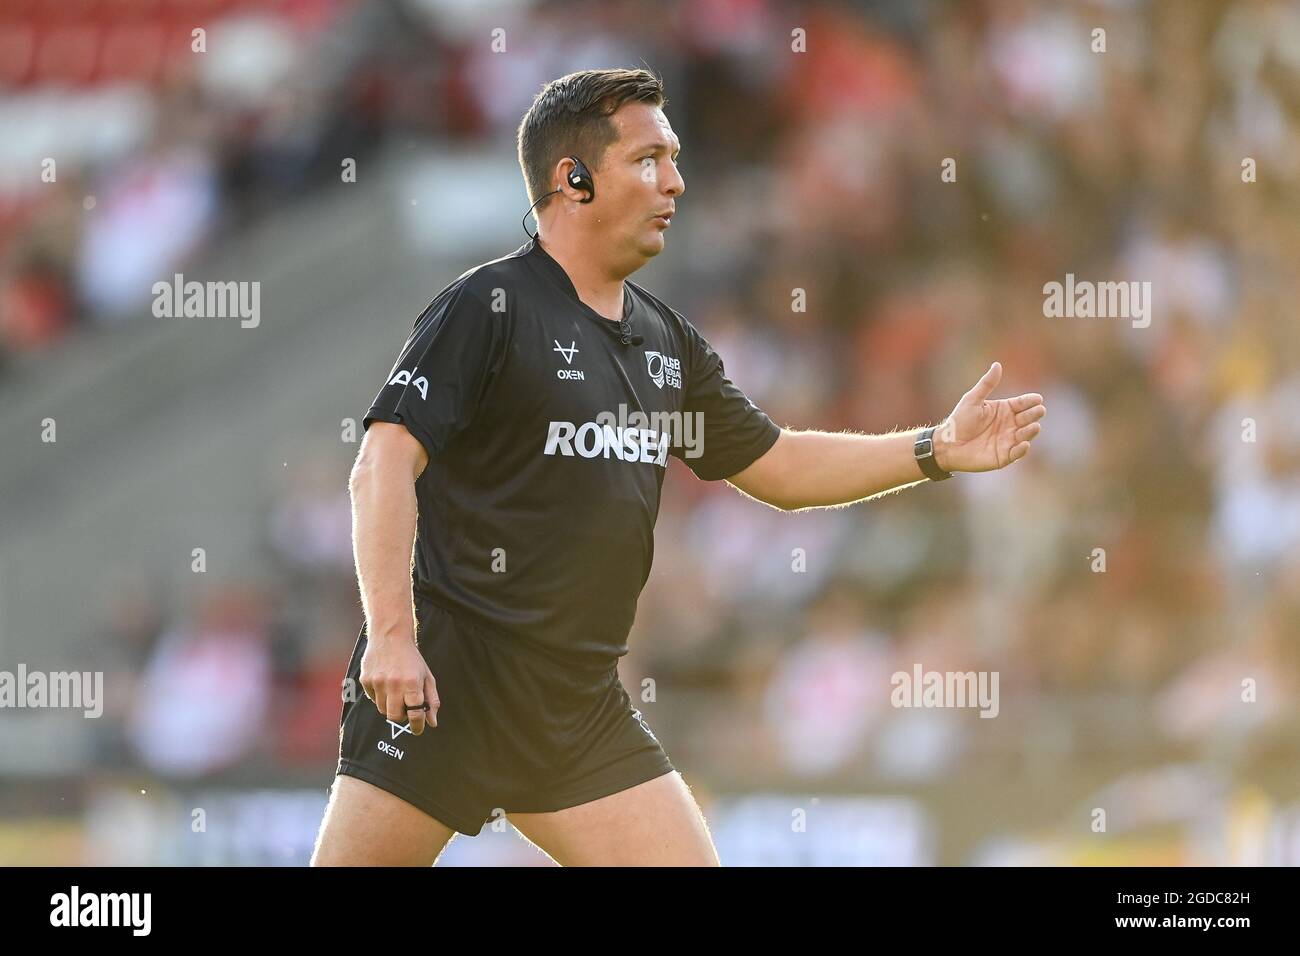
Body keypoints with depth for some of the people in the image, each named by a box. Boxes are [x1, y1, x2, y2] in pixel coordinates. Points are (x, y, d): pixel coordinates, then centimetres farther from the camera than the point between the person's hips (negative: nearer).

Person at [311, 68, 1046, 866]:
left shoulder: (666, 340, 14)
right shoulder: (489, 307, -9)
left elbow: (776, 466, 24)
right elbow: (384, 464, -16)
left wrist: (938, 451, 14)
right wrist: (391, 634, -26)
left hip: (583, 706, 7)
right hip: (445, 682, -7)